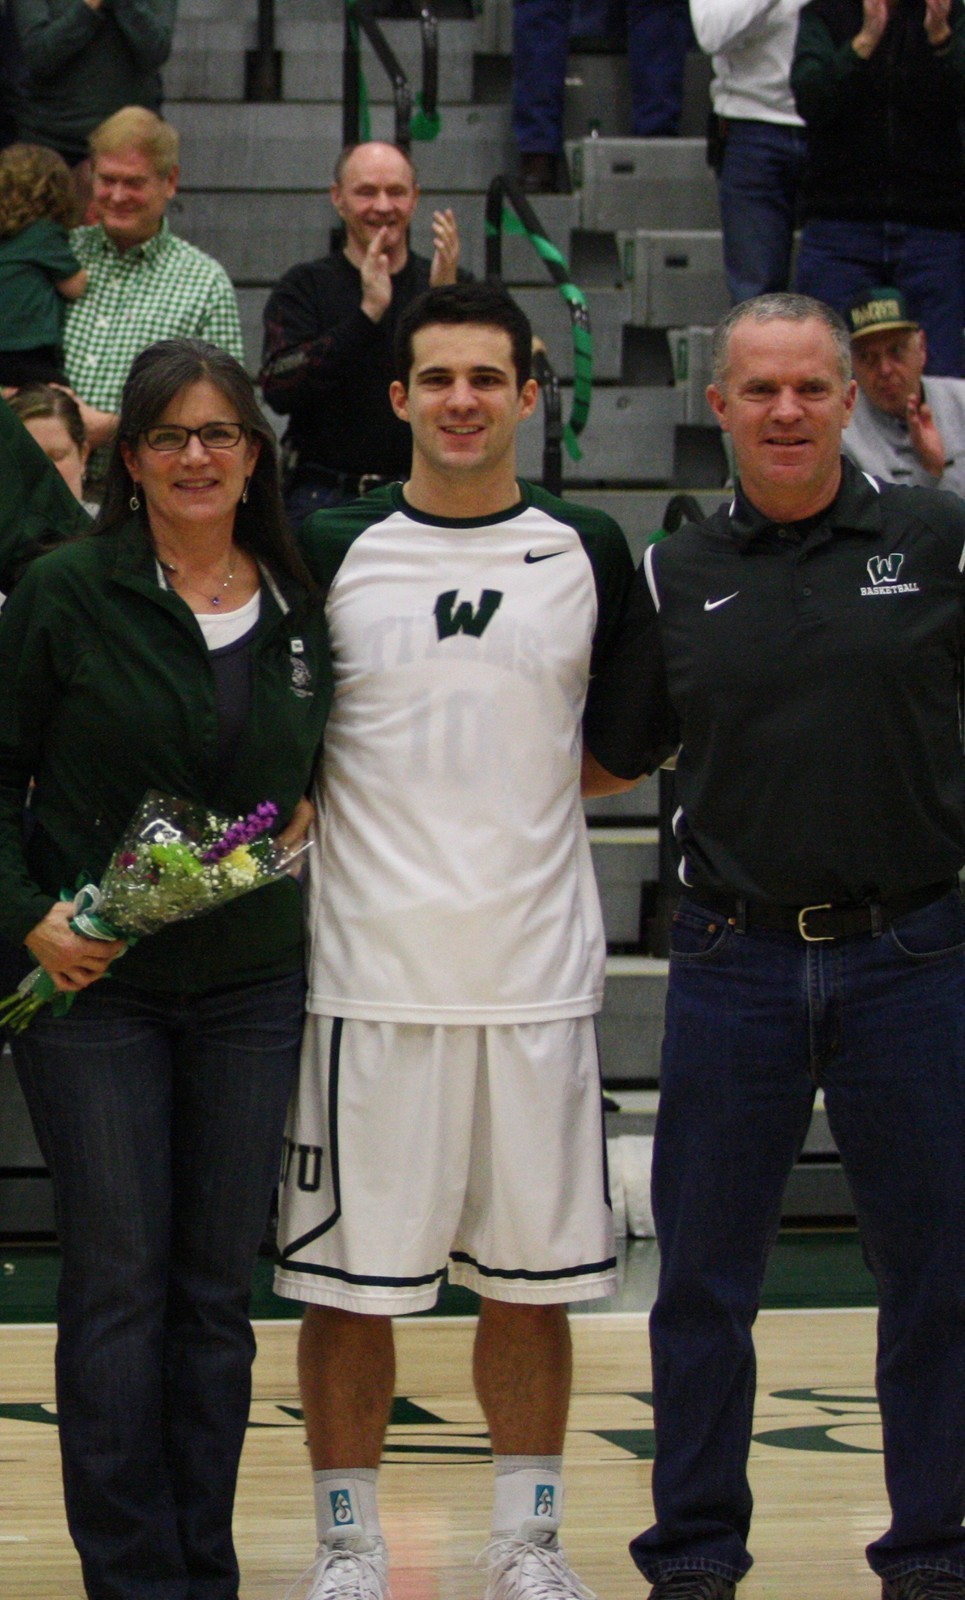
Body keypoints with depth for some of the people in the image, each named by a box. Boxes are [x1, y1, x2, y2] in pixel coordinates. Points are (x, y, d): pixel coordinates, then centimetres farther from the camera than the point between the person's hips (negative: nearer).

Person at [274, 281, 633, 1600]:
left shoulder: (591, 553, 5)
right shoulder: (326, 552, 1)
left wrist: (525, 788, 5)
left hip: (539, 976, 1)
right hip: (371, 977, -1)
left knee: (531, 1276, 7)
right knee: (349, 1278, 2)